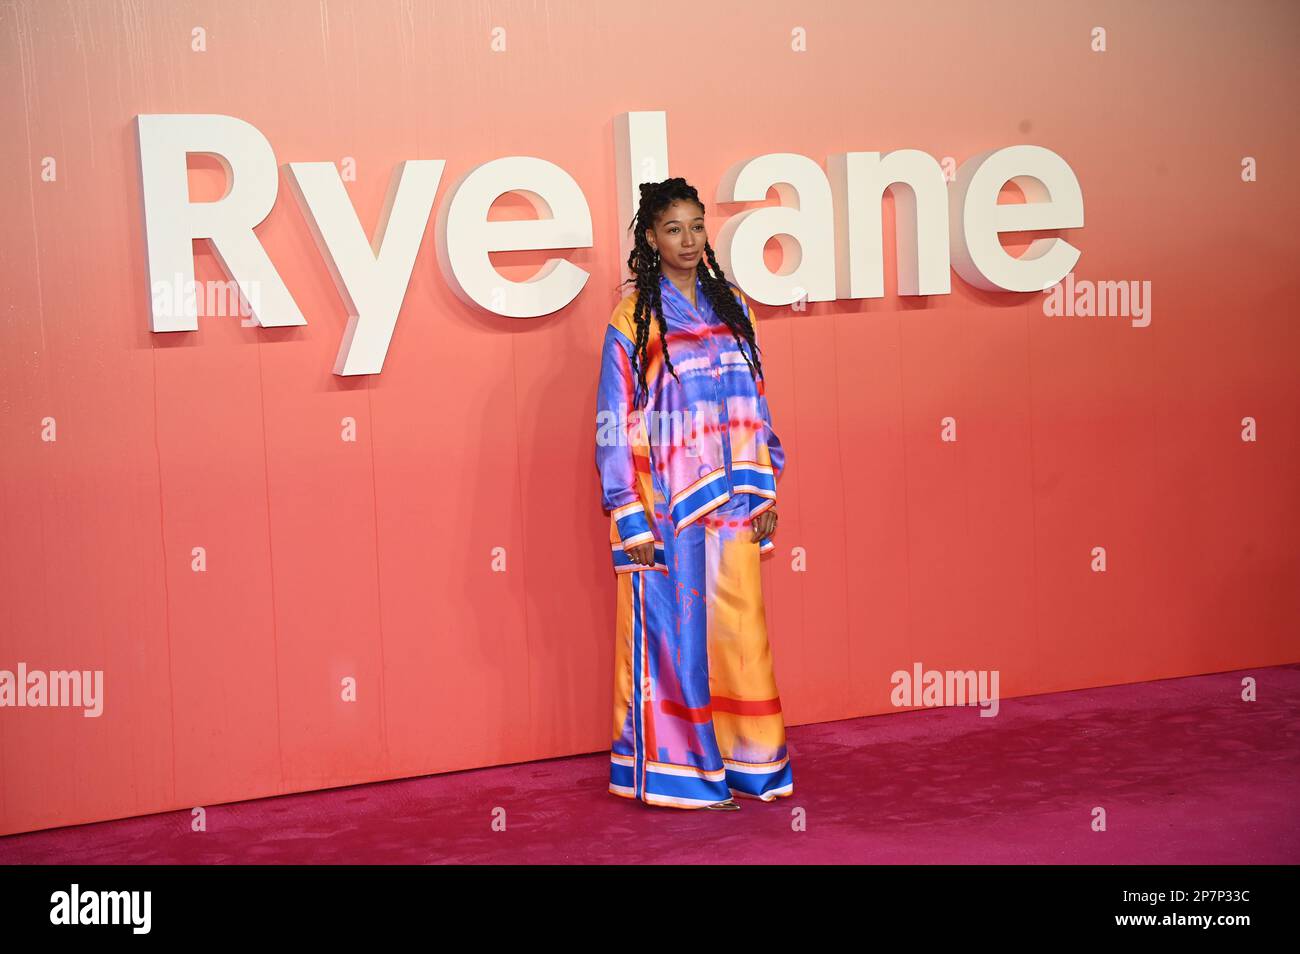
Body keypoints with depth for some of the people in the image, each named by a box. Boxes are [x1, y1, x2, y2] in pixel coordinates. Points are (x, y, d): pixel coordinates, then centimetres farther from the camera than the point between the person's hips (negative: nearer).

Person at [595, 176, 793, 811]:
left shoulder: (731, 306, 10)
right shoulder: (632, 320, -4)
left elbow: (753, 403, 13)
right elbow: (616, 424, -6)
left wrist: (763, 489, 7)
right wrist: (629, 518, -12)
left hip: (730, 500, 4)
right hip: (666, 503, -4)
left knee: (739, 627, 6)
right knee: (674, 631, 1)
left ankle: (744, 759, 18)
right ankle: (679, 770, 11)